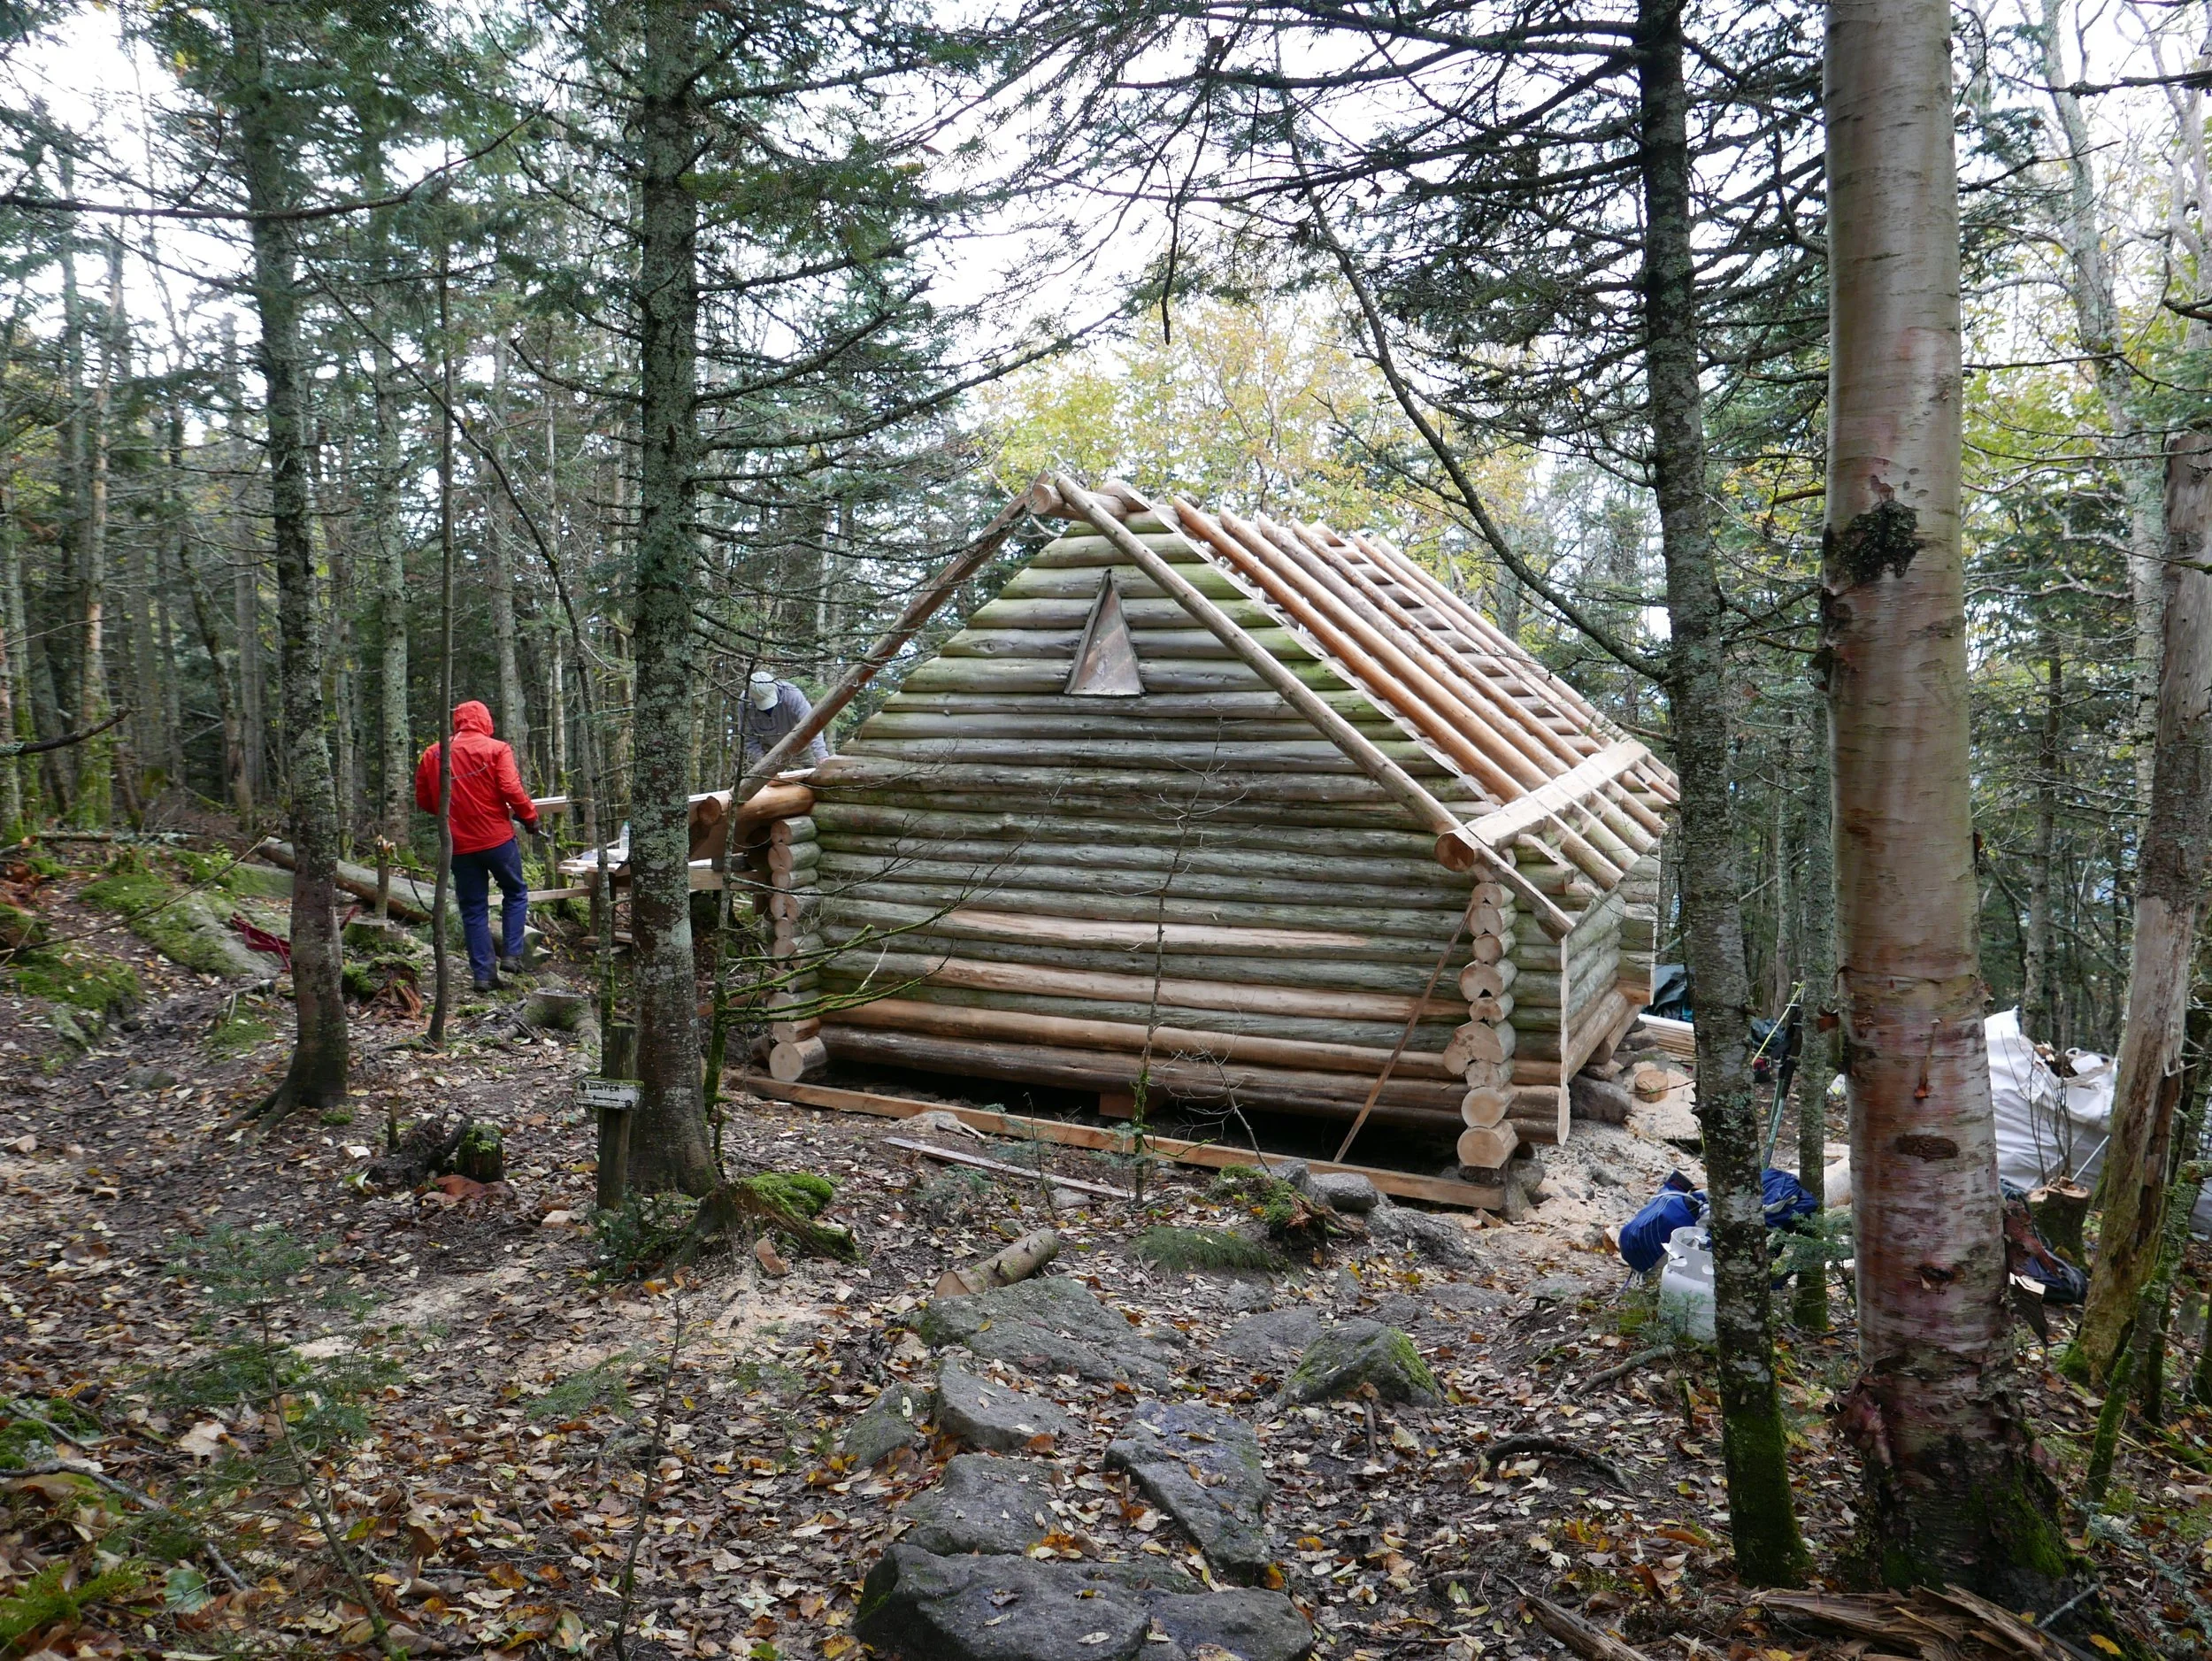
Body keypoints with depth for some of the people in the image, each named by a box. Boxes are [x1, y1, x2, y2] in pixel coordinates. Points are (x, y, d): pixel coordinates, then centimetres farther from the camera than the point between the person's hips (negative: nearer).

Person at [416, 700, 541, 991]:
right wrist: (530, 817, -2)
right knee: (516, 892, 18)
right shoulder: (496, 749, -7)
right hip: (497, 838, -3)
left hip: (458, 845, 3)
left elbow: (423, 800, 9)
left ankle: (483, 973, 9)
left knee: (473, 909, 10)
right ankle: (511, 953, 9)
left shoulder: (432, 755, 4)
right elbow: (511, 790, -16)